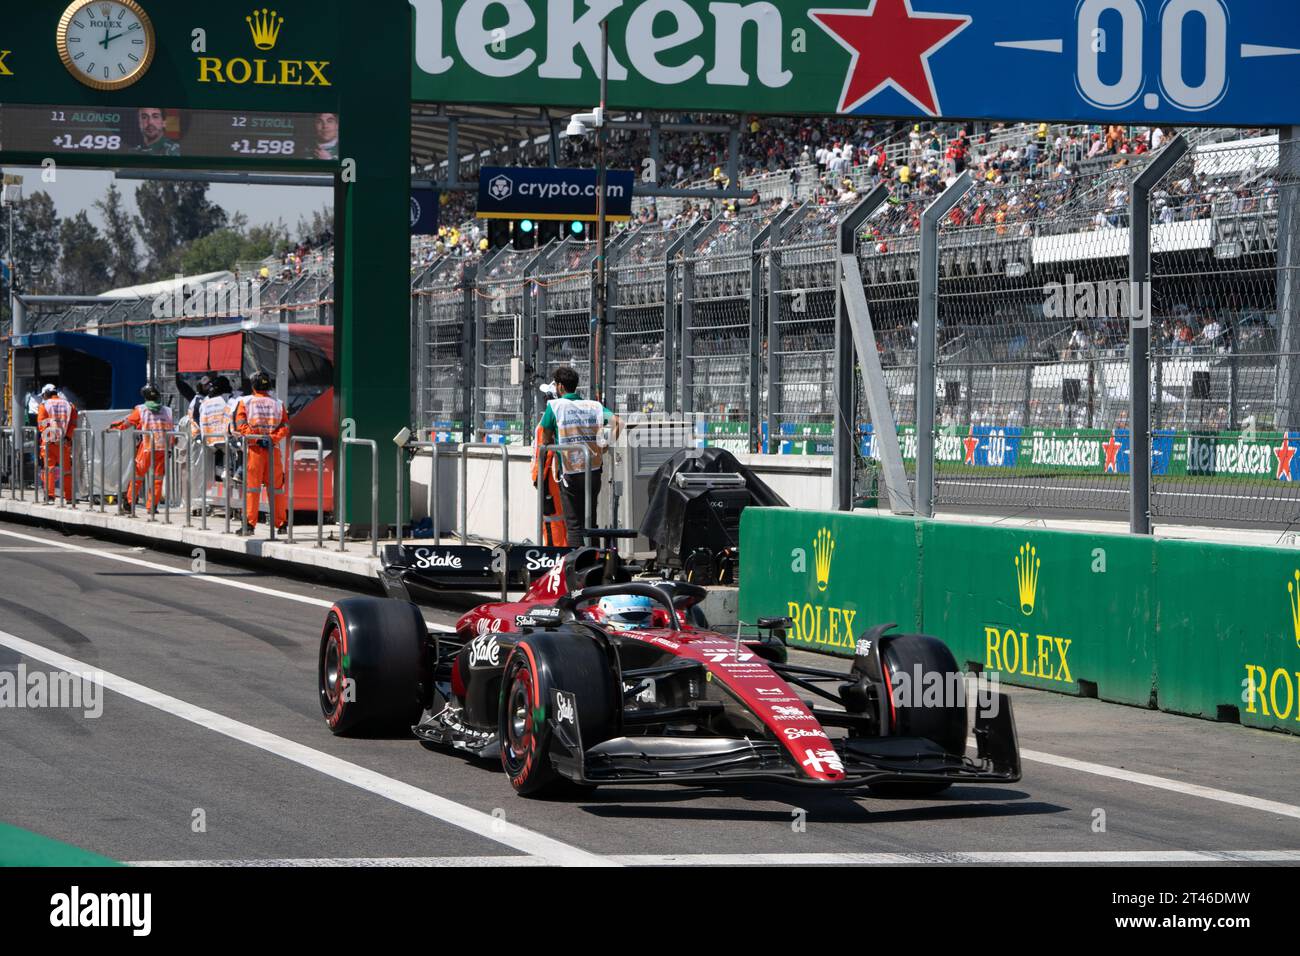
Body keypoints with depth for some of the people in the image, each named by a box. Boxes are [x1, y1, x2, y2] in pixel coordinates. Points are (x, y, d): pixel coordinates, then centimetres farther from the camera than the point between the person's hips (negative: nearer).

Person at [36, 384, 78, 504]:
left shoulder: (44, 405, -1)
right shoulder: (69, 405, 10)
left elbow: (41, 425, -10)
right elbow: (73, 424, 1)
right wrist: (67, 436, -5)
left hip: (49, 441, -3)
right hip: (65, 442, 3)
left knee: (49, 468, 1)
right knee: (66, 470, 11)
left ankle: (49, 494, -9)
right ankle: (69, 497, 13)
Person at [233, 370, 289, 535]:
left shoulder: (245, 402, 3)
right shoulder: (278, 403, 9)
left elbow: (240, 425, -8)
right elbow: (285, 426, 1)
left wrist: (256, 437, -13)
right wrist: (272, 438, -9)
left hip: (253, 448, -2)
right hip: (274, 449, 2)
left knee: (252, 486, 0)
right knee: (276, 487, 8)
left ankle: (250, 524, -5)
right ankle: (281, 523, 10)